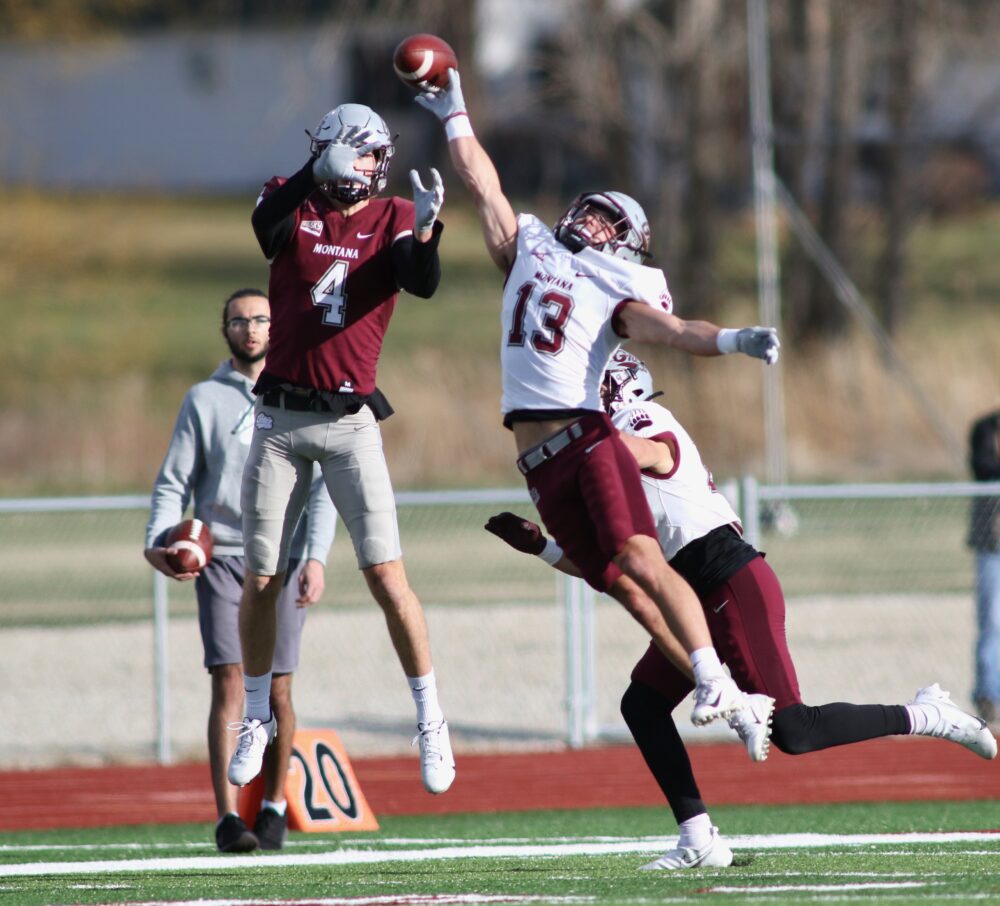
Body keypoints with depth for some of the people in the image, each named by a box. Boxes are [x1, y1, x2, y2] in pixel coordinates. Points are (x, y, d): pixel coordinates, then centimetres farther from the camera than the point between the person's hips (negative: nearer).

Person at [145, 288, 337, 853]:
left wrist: (316, 557, -9)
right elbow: (175, 481, 7)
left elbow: (321, 488, 4)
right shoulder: (205, 400, 9)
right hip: (221, 557, 0)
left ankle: (275, 806, 19)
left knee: (276, 690, 1)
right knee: (230, 685, -11)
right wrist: (158, 542, -10)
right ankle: (229, 818, -15)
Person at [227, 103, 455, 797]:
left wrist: (425, 229, -38)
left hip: (349, 421, -1)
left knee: (387, 575, -11)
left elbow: (423, 284, -19)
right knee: (261, 582, 6)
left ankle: (431, 719, -1)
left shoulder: (393, 219, 1)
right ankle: (259, 719, 25)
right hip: (280, 420, 2)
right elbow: (268, 225, -22)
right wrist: (319, 170, -34)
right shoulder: (293, 207, 3)